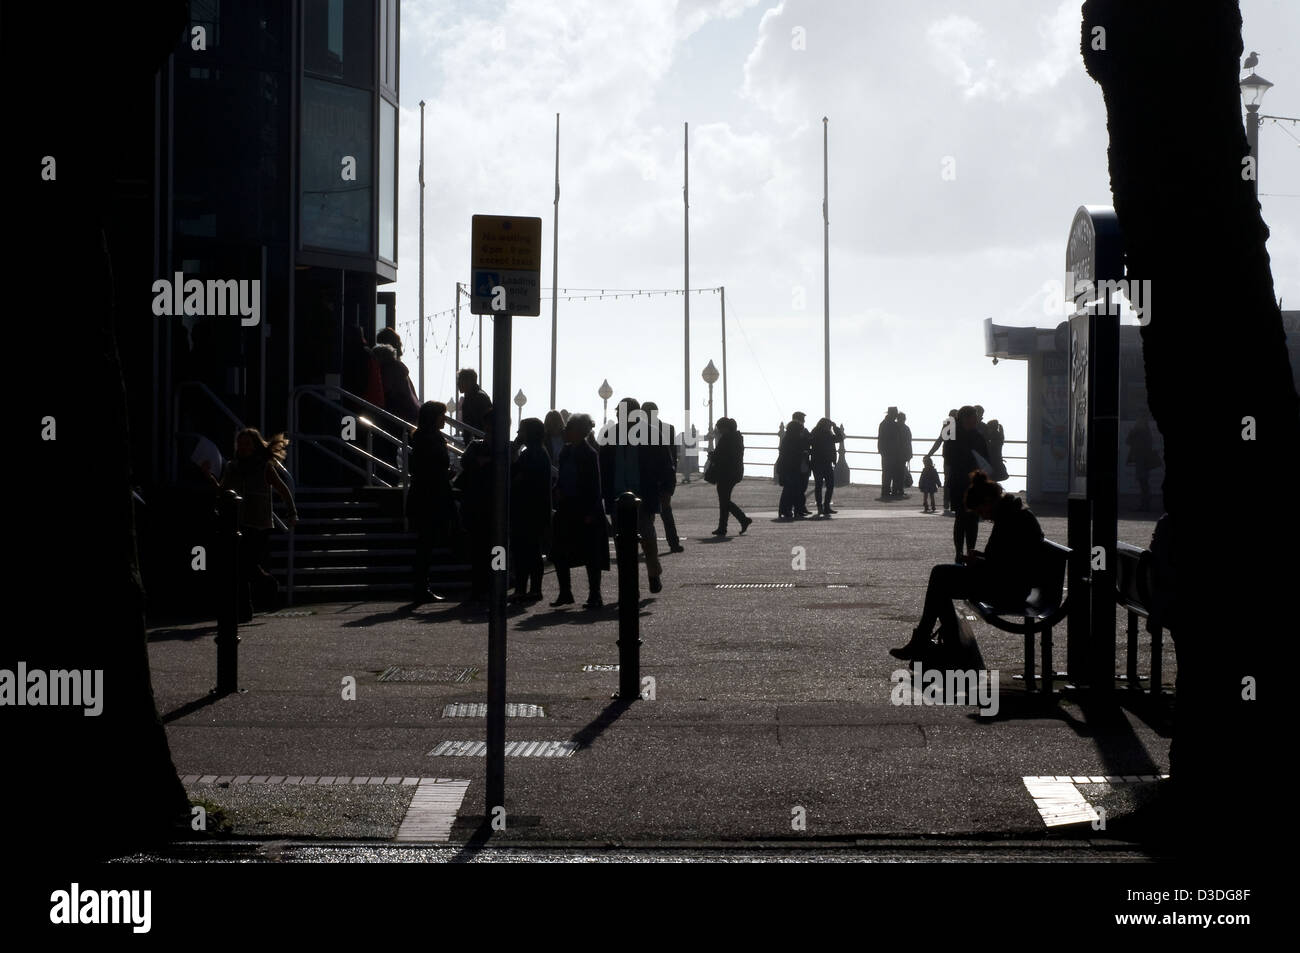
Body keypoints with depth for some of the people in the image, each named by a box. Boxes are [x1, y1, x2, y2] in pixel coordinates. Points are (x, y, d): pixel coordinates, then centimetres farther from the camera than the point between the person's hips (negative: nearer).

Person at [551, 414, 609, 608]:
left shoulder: (589, 454, -12)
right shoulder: (566, 452, 10)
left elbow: (595, 486, -13)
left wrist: (591, 513, -17)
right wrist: (558, 490, -1)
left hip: (585, 511, -8)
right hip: (567, 509, 8)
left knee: (590, 556, -1)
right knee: (559, 553, 8)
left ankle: (595, 596, 6)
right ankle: (565, 593, 18)